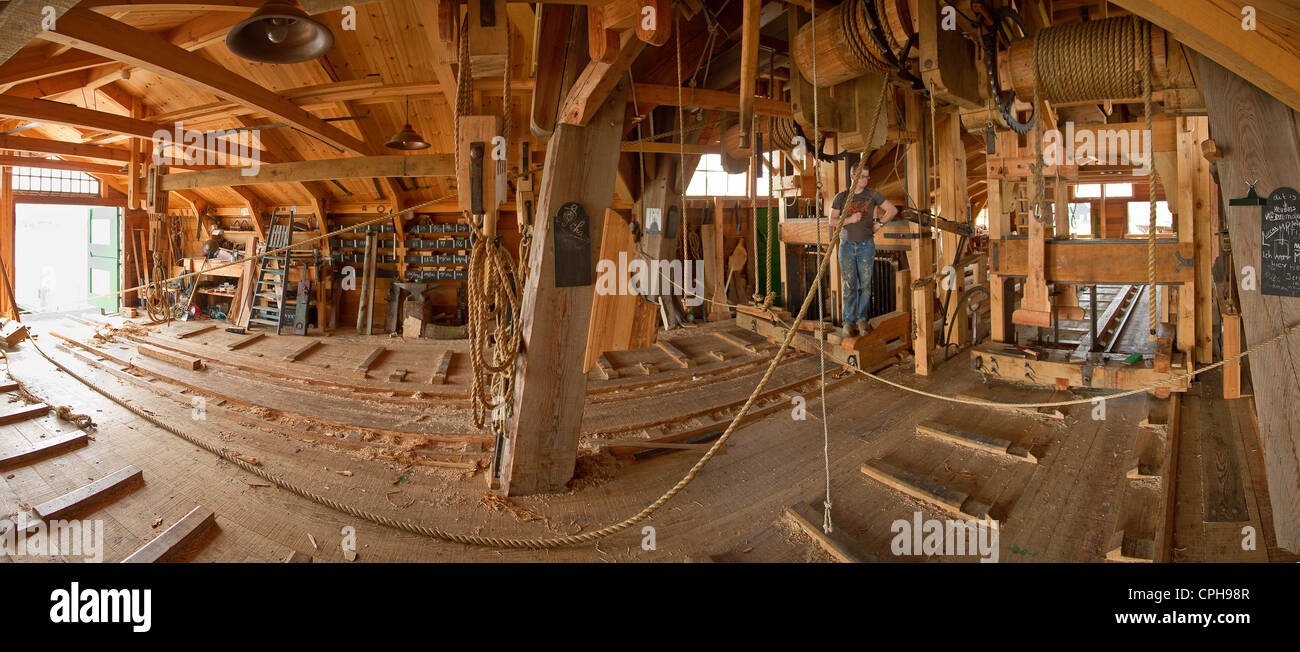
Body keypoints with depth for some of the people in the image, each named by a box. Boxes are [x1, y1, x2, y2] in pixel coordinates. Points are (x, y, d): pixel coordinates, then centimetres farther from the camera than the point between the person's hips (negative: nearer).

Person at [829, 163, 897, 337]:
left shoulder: (872, 195, 4)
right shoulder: (841, 197, 4)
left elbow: (892, 210, 10)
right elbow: (832, 220, 0)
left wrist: (879, 223, 3)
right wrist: (849, 220, -14)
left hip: (866, 245, 0)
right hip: (847, 245, 0)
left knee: (865, 284, 1)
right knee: (848, 285, -2)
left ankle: (862, 319, 10)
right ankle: (849, 322, 2)